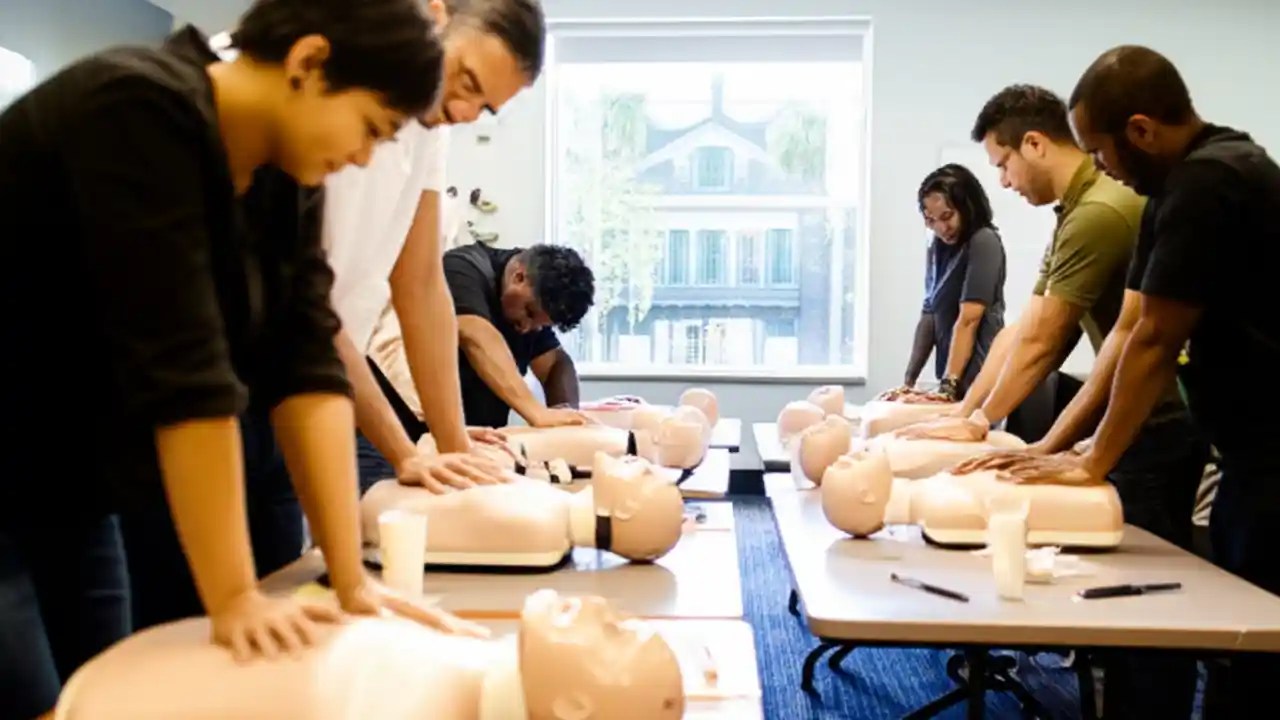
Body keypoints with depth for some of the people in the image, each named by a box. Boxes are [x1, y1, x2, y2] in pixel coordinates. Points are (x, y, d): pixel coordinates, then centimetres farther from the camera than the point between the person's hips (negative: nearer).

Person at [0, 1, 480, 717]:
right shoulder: (142, 109, -23)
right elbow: (182, 374, -28)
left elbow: (308, 370, -7)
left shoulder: (280, 179, 1)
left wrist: (353, 580, -13)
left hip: (66, 499, 8)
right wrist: (234, 598, -26)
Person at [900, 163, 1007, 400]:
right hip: (951, 379, 7)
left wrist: (949, 385, -20)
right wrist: (909, 379, 8)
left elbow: (968, 320, -16)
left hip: (976, 379, -7)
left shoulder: (984, 243, -10)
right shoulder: (938, 248, 13)